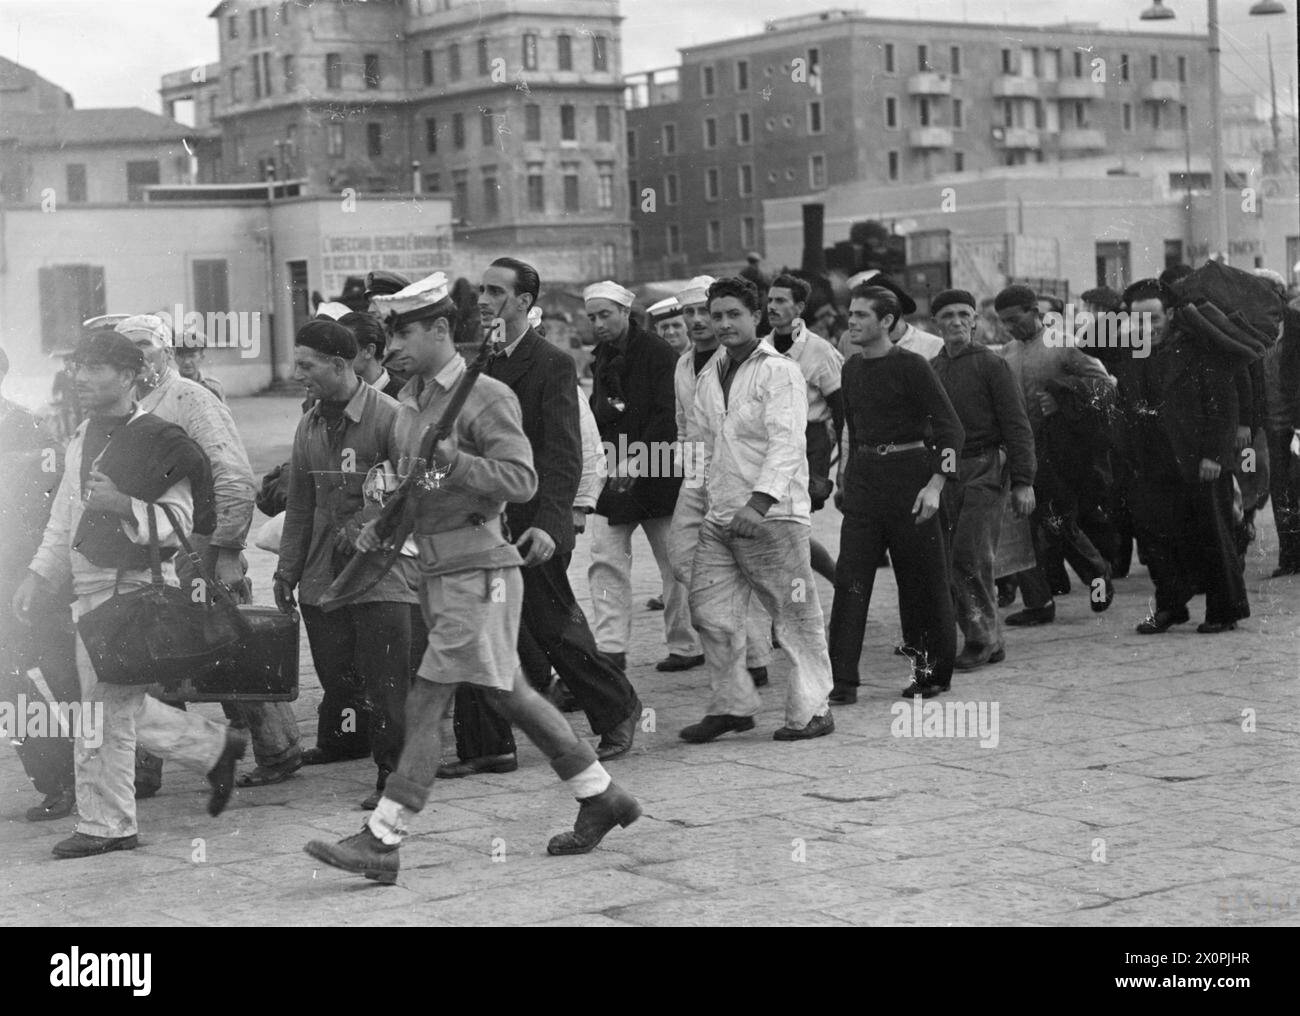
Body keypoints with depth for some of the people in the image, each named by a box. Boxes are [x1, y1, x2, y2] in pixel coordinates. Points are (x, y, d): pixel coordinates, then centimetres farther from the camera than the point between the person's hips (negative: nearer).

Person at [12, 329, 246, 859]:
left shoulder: (159, 441, -11)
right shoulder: (83, 437, 14)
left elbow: (178, 521, -14)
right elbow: (64, 516, 21)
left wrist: (123, 505, -27)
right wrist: (40, 575, 15)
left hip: (132, 586, -8)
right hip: (91, 587, 8)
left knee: (106, 706, -5)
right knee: (120, 702, 13)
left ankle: (105, 825, 4)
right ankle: (215, 746, 30)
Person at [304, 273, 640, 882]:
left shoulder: (486, 398, -12)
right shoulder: (410, 399, 13)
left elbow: (521, 481, -19)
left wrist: (456, 461, -32)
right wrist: (379, 526, 9)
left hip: (478, 570, -9)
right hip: (437, 569, 9)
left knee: (426, 704, -9)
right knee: (507, 693, 15)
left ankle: (382, 841, -7)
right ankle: (602, 799, 27)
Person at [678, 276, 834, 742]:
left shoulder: (780, 372, -8)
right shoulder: (709, 376, 15)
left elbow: (786, 443, -19)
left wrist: (759, 502, -28)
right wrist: (700, 492, 11)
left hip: (773, 514, -7)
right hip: (719, 515, 7)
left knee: (796, 617, -1)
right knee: (710, 612, 6)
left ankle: (811, 711, 7)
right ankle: (732, 704, 19)